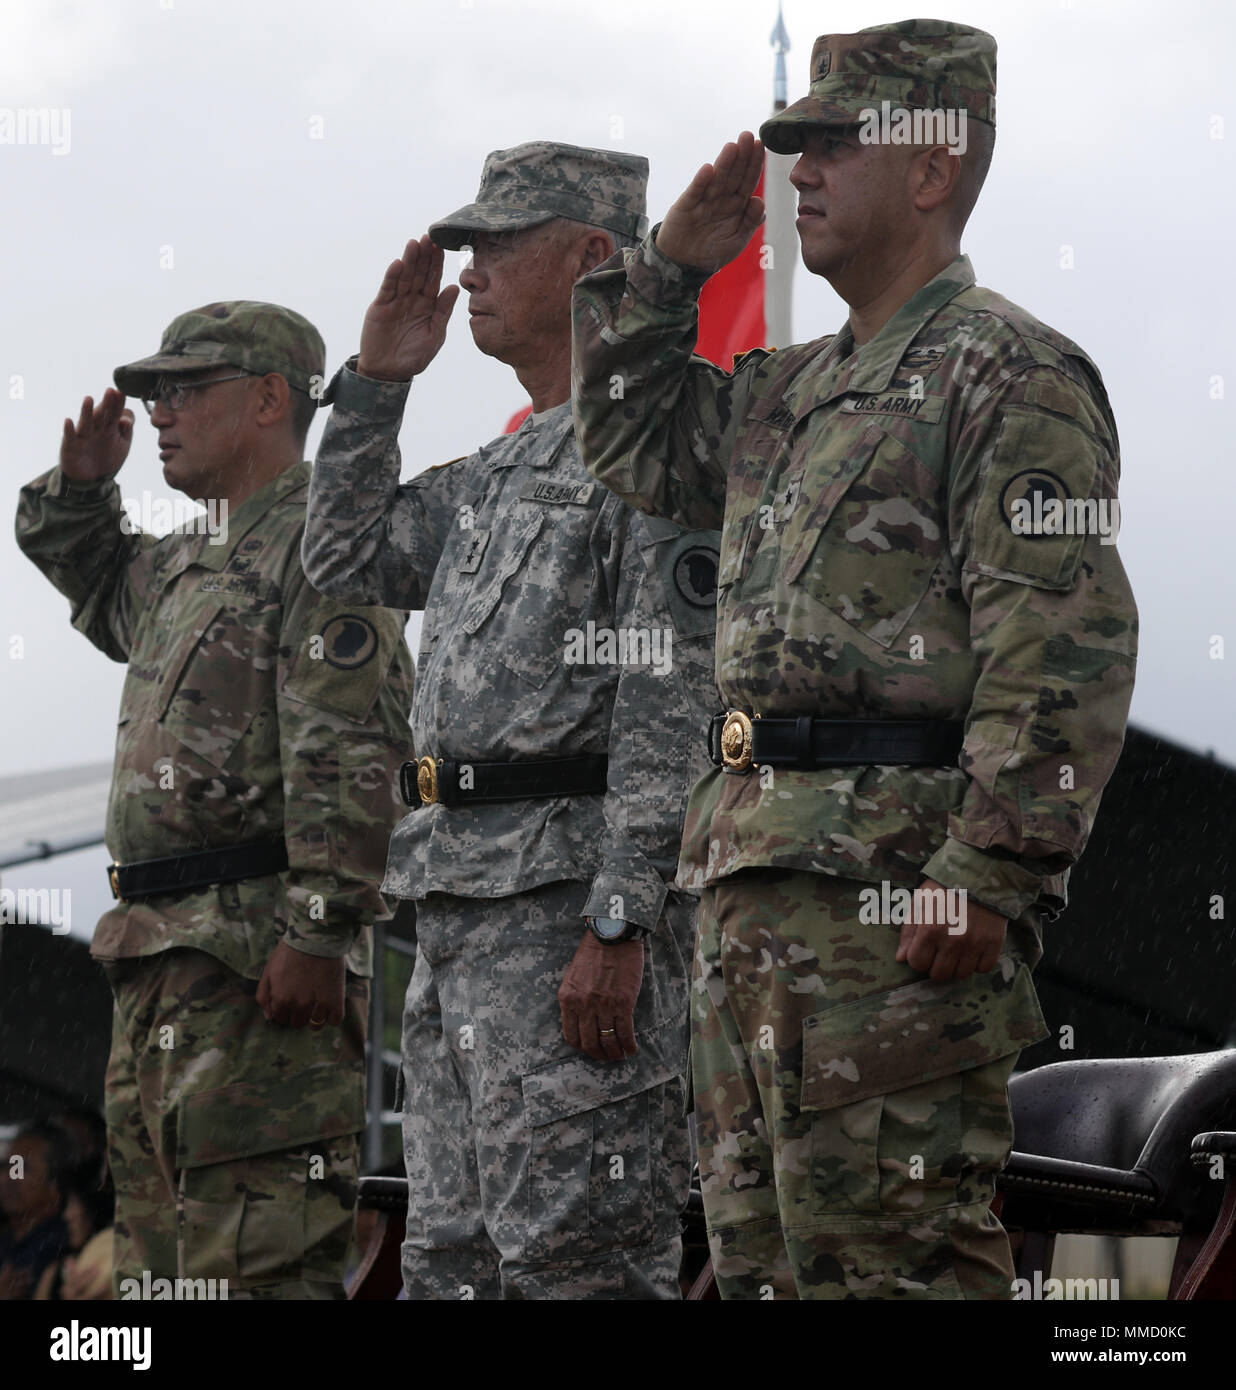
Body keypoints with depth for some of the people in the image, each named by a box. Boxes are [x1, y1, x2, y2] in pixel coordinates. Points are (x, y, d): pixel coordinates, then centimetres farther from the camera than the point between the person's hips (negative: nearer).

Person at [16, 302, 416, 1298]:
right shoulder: (192, 564, 22)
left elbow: (352, 758, -18)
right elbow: (99, 590, 44)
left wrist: (319, 931, -25)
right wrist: (79, 486, 23)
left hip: (263, 959, -10)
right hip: (162, 954, 10)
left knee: (261, 1259, -15)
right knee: (162, 1254, 13)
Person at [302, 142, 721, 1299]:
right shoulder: (507, 467, 21)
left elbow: (679, 704, -17)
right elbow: (345, 562, 31)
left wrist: (619, 930, -23)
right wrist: (376, 380, 18)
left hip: (573, 897, -10)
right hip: (459, 905, 10)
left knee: (577, 1259, -11)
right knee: (454, 1261, 11)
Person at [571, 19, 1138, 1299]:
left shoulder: (1009, 373, -8)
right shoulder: (792, 391, 21)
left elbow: (1063, 647, -16)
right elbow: (632, 446, 35)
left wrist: (990, 877, -23)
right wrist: (671, 266, 19)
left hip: (894, 887, -10)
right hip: (749, 868, 10)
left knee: (890, 1251, -10)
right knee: (757, 1244, 12)